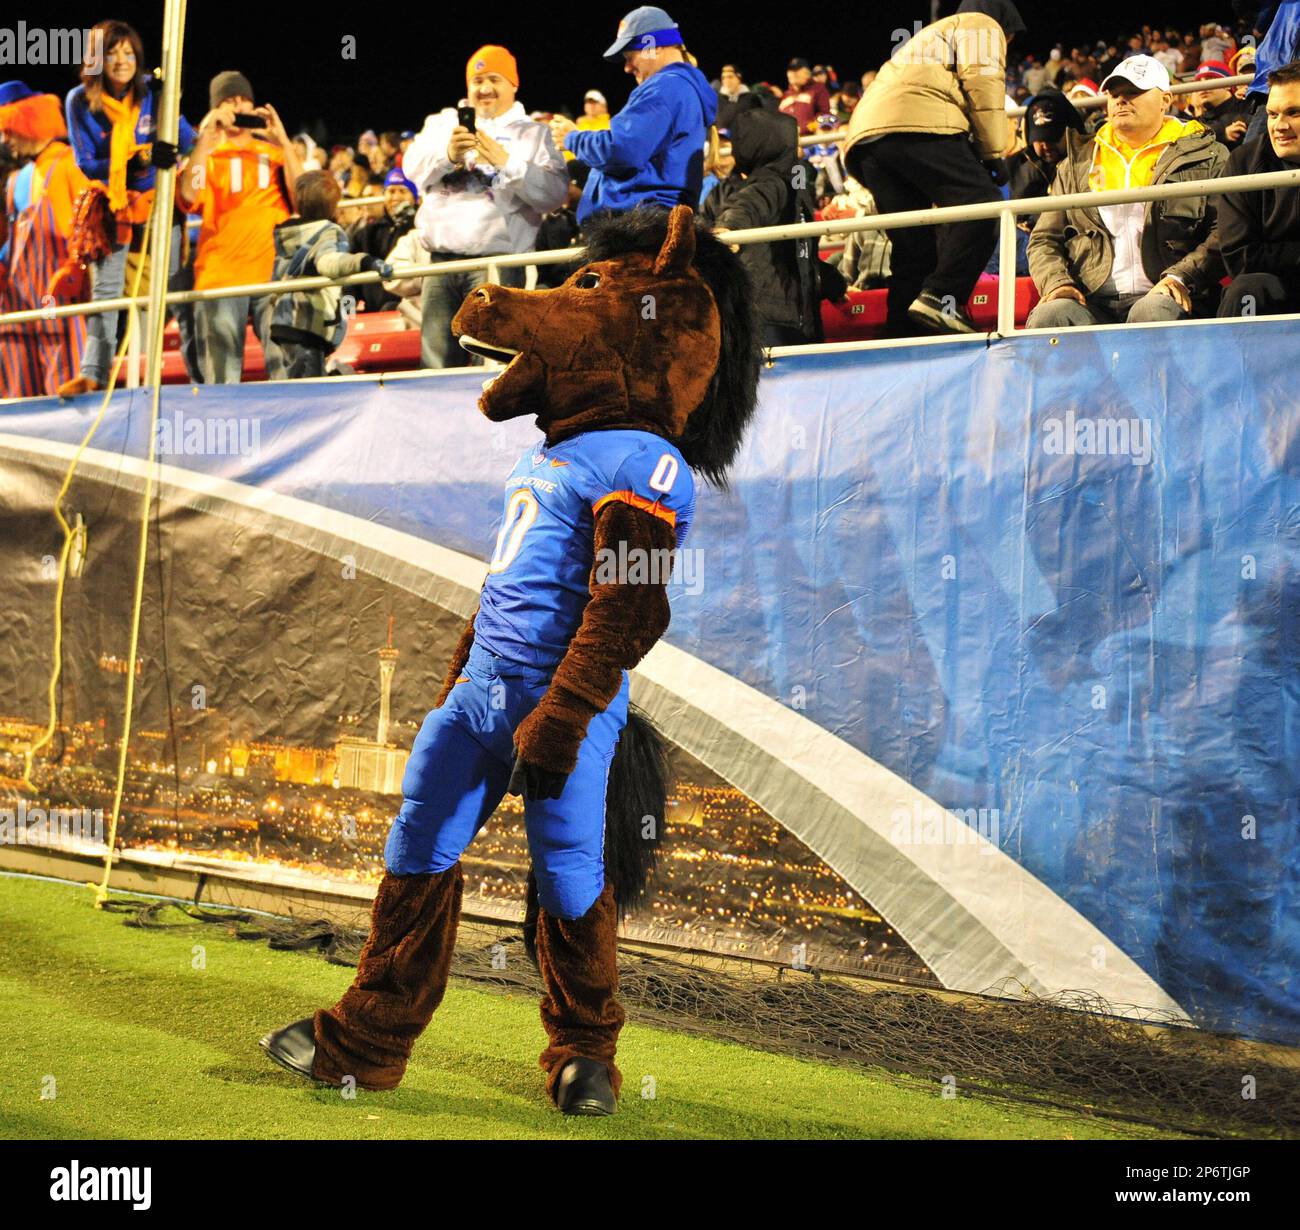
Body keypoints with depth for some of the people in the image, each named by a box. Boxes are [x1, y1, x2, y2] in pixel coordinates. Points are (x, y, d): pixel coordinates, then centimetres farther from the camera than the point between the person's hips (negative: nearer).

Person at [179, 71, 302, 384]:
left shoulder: (274, 153, 20)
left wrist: (283, 141, -1)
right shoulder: (205, 155, 18)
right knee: (222, 380, -4)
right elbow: (188, 195, -4)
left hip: (272, 274, 0)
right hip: (219, 277, 0)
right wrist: (206, 136, -5)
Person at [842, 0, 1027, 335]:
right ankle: (941, 297, -31)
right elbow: (981, 80, 2)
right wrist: (993, 153, 1)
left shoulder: (930, 36, 44)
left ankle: (899, 335, -2)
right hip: (918, 124, -8)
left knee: (915, 245, 7)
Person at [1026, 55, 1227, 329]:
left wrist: (1180, 278, -13)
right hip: (1092, 303, 2)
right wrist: (1056, 283, 0)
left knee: (1151, 312, -37)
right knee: (1047, 315, -31)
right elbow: (1044, 239, 22)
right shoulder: (1077, 164, 24)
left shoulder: (1205, 156, 15)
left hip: (1160, 297, -2)